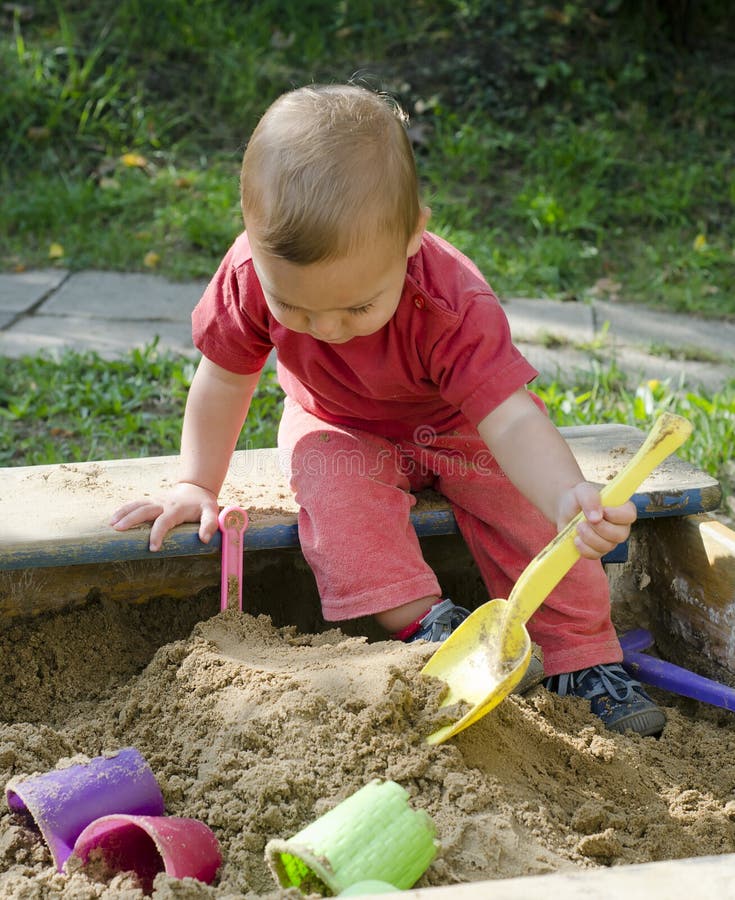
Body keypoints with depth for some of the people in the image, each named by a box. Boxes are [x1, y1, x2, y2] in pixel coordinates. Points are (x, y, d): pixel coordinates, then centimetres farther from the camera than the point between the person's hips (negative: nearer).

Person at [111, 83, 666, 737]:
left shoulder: (454, 306, -38)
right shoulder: (254, 275, -31)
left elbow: (512, 419, -46)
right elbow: (224, 381, -15)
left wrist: (570, 501, -64)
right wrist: (198, 485, -8)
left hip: (455, 426, -1)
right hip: (341, 430, 1)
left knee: (524, 503, -21)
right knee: (335, 489, -31)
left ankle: (585, 658, -9)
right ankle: (425, 622, -28)